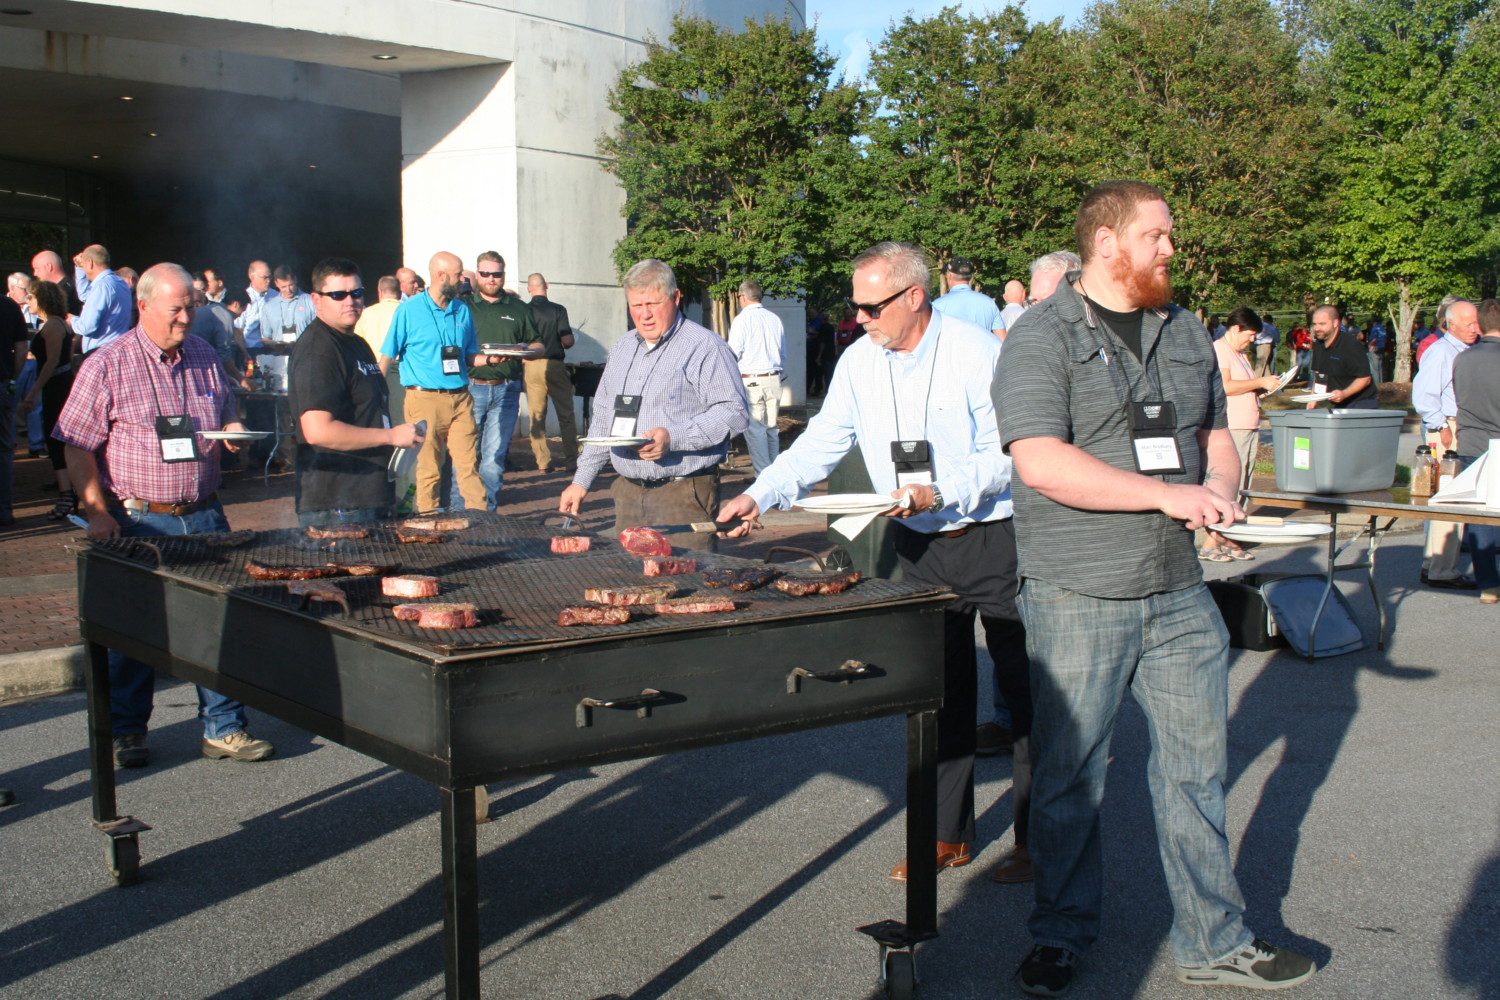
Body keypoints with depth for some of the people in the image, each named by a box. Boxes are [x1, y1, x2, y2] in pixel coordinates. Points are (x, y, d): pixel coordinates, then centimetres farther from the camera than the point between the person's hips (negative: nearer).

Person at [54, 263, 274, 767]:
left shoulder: (204, 357, 9)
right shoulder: (107, 365, -5)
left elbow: (227, 416, 23)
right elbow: (78, 448, -5)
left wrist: (232, 432, -1)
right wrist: (97, 512, -13)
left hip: (204, 516, 4)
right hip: (138, 520, -4)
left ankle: (223, 728, 14)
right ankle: (126, 730, 23)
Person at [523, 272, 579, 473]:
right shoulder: (558, 310, -6)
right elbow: (567, 340, -11)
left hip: (531, 366, 1)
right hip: (554, 365, -1)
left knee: (536, 416, 7)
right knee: (566, 414, 7)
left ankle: (542, 462, 5)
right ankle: (571, 459, 7)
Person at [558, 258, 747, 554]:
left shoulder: (704, 346, -7)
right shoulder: (622, 349, 17)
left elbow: (734, 410, -16)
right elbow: (603, 419, 24)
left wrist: (674, 438, -25)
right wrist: (581, 480, 19)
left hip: (684, 495, -7)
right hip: (629, 493, 7)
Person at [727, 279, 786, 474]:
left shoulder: (742, 319, -8)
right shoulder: (775, 319, 8)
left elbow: (733, 353, -9)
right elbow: (784, 353, 15)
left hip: (750, 380, -6)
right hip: (773, 379, 6)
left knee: (754, 429, -4)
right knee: (771, 427, 13)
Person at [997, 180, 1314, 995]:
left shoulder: (1185, 333, 13)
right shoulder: (1043, 337, -9)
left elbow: (1214, 432, 22)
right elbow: (1040, 461, -20)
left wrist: (1219, 485, -2)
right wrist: (1168, 495, -21)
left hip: (1180, 593, 6)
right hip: (1077, 599, -6)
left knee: (1197, 767, 12)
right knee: (1069, 776, 6)